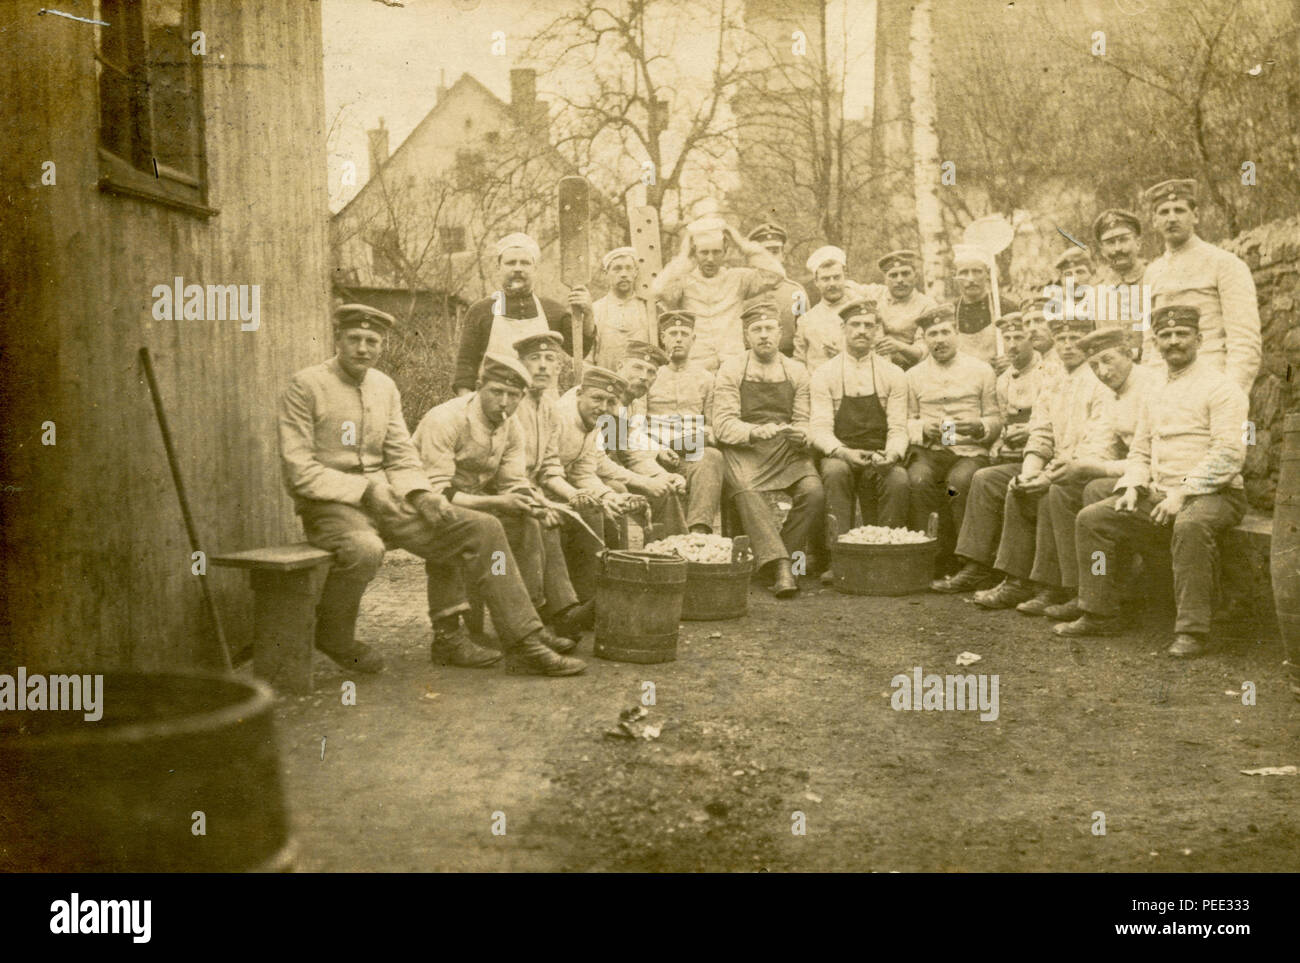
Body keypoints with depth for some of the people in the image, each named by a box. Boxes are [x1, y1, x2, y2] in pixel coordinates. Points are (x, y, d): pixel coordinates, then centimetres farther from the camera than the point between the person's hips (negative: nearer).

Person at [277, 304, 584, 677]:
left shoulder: (385, 387, 13)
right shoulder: (305, 387, -6)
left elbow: (401, 458, 14)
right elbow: (298, 469, -12)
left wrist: (421, 494, -7)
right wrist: (365, 489, -19)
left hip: (383, 501, 6)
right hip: (329, 505, -6)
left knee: (483, 528, -8)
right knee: (365, 549, -40)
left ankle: (525, 645, -6)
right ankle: (333, 636, -8)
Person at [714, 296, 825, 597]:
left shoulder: (796, 372, 16)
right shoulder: (730, 370, 7)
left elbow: (804, 423, 13)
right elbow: (723, 425, -3)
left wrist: (801, 435, -12)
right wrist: (757, 431, -21)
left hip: (787, 451, 3)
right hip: (742, 451, -2)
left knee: (814, 492, -26)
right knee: (747, 493, -34)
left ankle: (774, 560, -13)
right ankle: (780, 565, -40)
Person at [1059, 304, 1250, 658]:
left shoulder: (1221, 386, -6)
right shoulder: (1154, 396, 18)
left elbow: (1229, 453, -16)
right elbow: (1140, 452, 22)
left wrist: (1182, 493, -22)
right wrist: (1132, 487, 1)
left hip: (1212, 494, -7)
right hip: (1158, 496, 7)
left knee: (1191, 526, -39)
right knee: (1092, 519, -5)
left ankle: (1193, 629, -31)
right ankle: (1100, 615, 2)